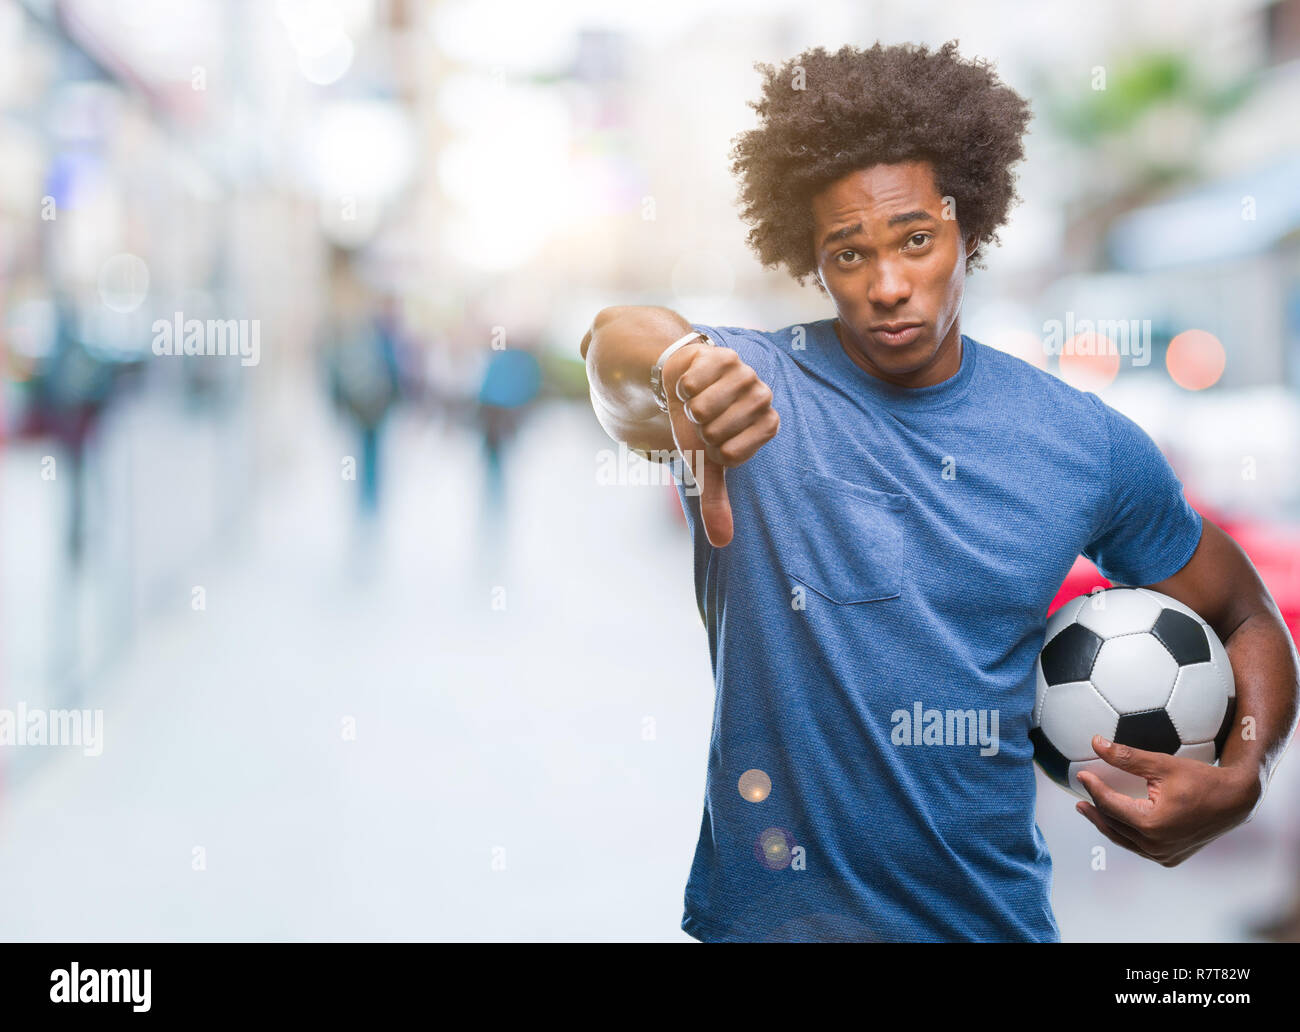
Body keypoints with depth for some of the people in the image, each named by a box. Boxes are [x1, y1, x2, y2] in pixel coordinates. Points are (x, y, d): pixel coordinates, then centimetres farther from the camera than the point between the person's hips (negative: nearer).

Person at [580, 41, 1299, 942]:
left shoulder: (1087, 445, -3)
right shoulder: (753, 394, -13)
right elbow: (615, 341, -35)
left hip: (995, 911, 3)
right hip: (772, 911, -2)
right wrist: (677, 363, -59)